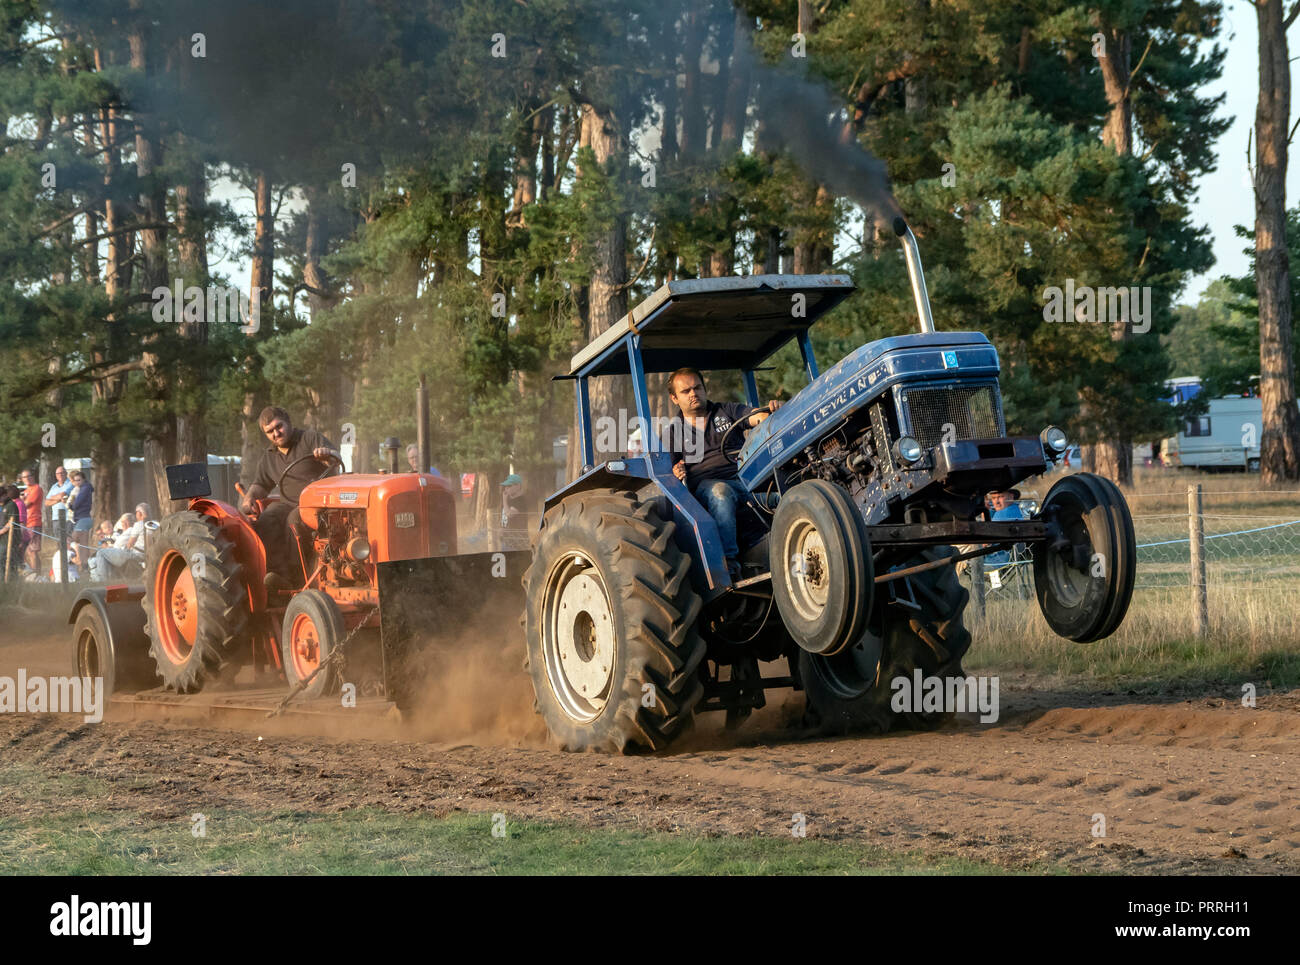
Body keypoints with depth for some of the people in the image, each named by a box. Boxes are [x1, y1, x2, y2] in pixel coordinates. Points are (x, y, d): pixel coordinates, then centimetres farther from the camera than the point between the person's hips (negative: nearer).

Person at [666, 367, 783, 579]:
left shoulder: (727, 411, 21)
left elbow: (757, 417, 4)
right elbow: (670, 469, 13)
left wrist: (772, 411, -21)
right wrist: (676, 472, -13)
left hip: (744, 479, 2)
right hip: (705, 484, -2)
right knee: (720, 492, -39)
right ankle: (729, 562, -44)